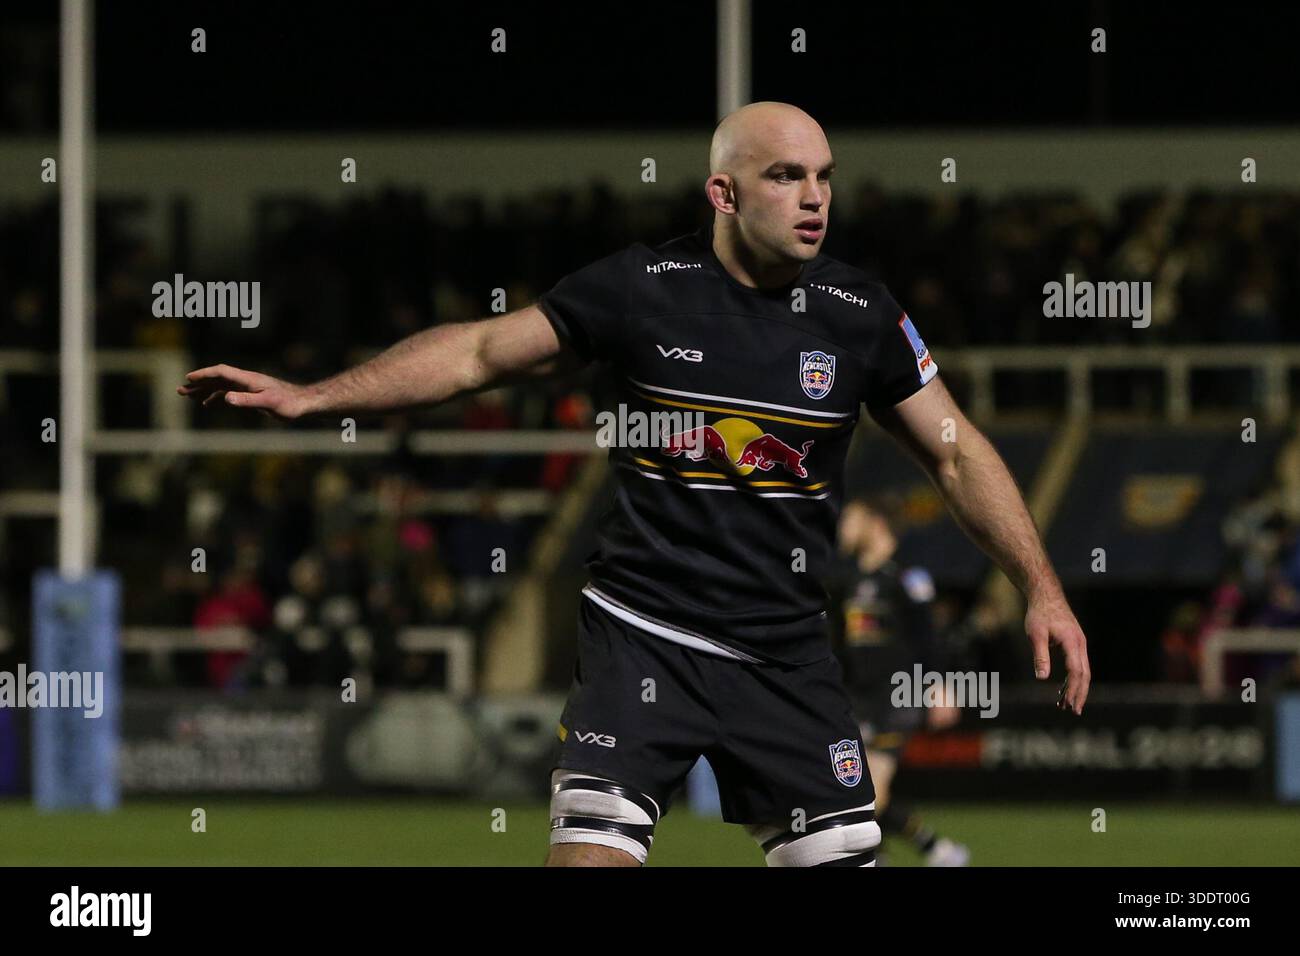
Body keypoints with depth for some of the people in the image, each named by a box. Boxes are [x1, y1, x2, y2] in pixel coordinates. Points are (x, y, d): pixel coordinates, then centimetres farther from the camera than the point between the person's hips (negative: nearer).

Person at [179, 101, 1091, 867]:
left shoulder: (860, 312, 0)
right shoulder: (643, 287, -5)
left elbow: (957, 454, 9)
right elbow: (479, 352, 2)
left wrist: (1042, 589, 2)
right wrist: (308, 396, -2)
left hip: (786, 655, 2)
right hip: (641, 635, -2)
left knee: (845, 855, -2)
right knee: (592, 849, -16)